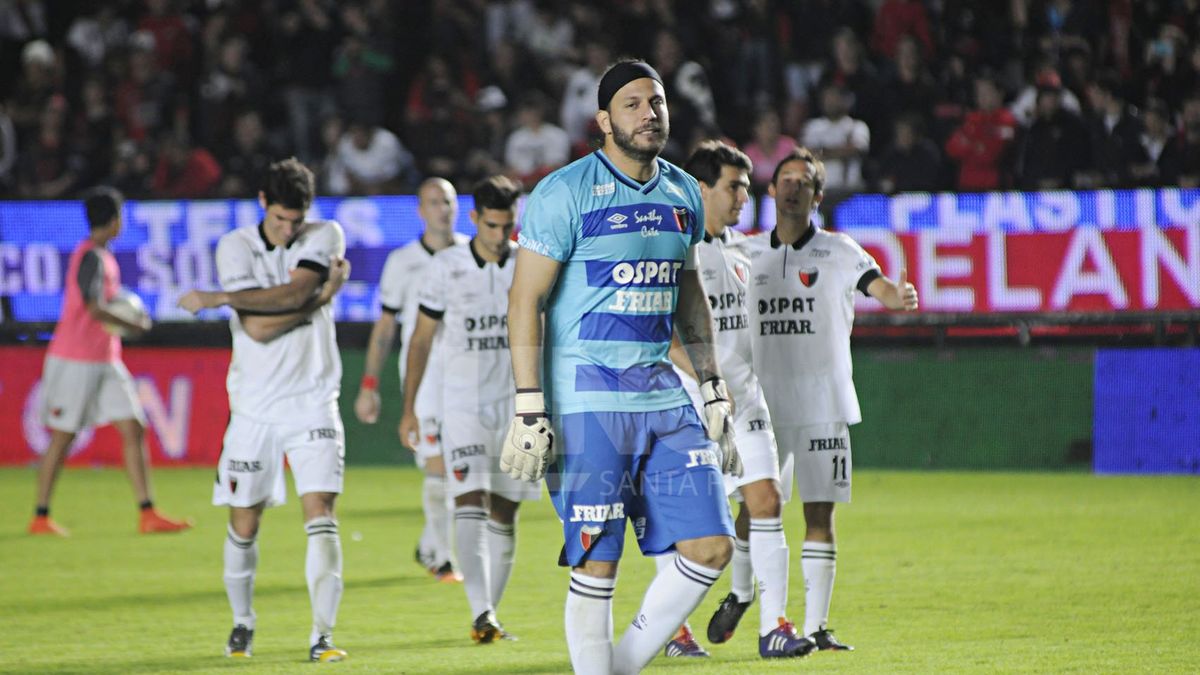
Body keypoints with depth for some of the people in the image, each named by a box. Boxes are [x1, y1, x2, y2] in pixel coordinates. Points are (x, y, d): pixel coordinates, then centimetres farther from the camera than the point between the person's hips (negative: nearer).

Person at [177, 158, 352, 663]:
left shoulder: (326, 237, -1)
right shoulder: (235, 246, -2)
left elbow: (295, 291, -20)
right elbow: (258, 328, -14)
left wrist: (218, 298, -19)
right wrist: (323, 295, -14)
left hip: (313, 401, -1)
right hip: (254, 406, 1)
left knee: (320, 515, -12)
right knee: (244, 524, 6)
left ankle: (322, 635, -12)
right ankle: (242, 623, 27)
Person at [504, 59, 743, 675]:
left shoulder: (683, 194, 12)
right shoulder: (565, 193, -8)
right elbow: (525, 301, -9)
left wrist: (713, 388, 19)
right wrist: (529, 409, -15)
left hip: (661, 392, 6)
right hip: (586, 397, -6)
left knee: (711, 545, -1)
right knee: (598, 564, -5)